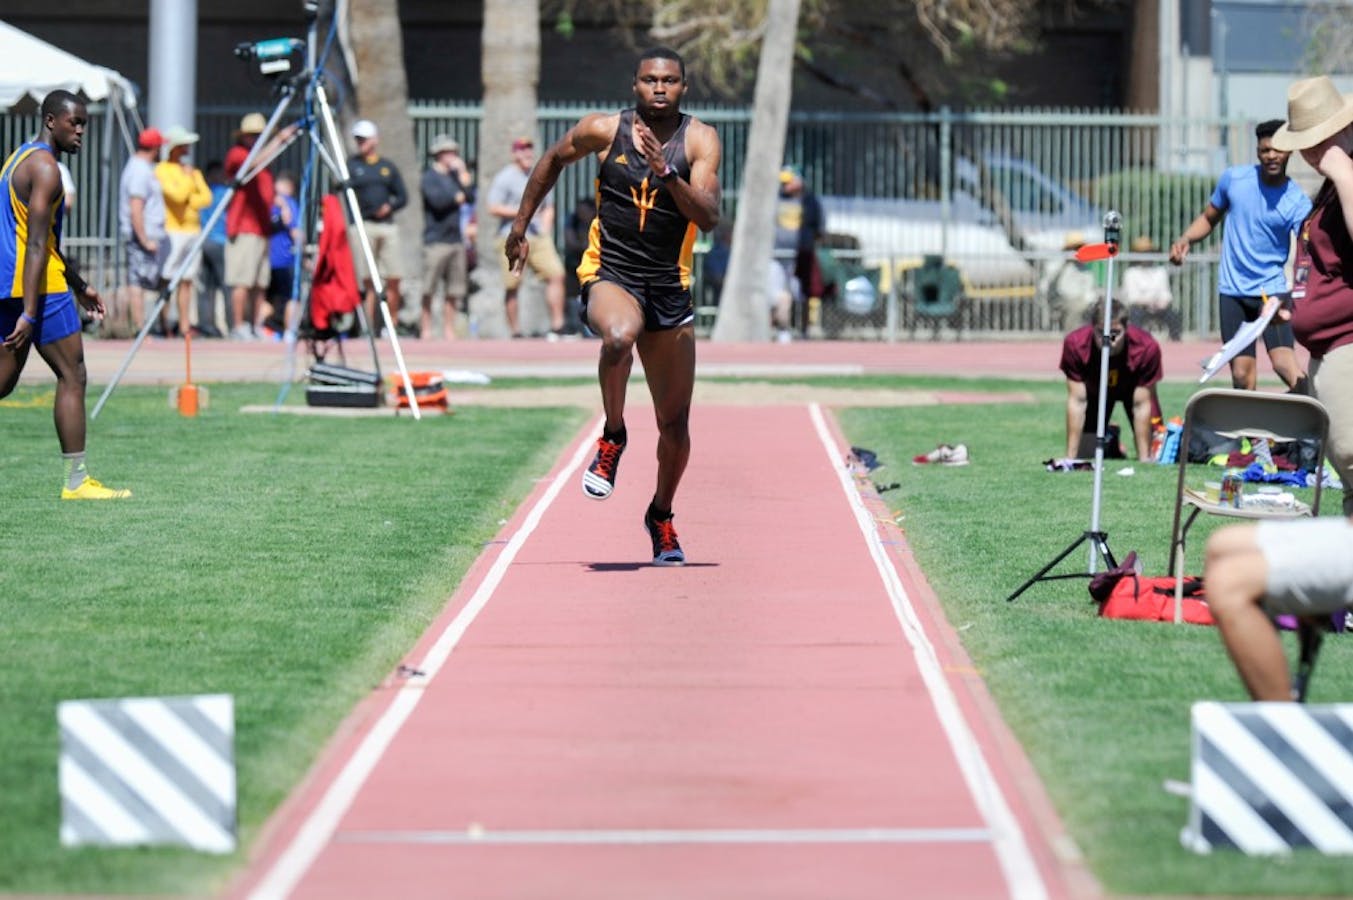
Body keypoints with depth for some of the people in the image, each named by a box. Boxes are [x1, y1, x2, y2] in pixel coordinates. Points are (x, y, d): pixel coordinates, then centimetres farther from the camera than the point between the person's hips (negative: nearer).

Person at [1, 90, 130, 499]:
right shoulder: (44, 168, -13)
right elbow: (37, 245, -20)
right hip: (38, 285, -10)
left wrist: (79, 285, 32)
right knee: (72, 376, -3)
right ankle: (76, 481, -3)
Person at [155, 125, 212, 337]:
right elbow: (178, 195, -17)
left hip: (193, 230, 7)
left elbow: (206, 198, 8)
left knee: (187, 280, 6)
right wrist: (187, 177, -5)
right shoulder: (163, 170, -4)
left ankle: (184, 325, 7)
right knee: (167, 280, -10)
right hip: (173, 230, -7)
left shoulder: (193, 170, 17)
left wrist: (189, 201, -7)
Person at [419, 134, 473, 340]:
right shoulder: (430, 177, -3)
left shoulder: (454, 175, 17)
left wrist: (463, 174, 3)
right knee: (429, 290, -4)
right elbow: (437, 200, -17)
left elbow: (471, 197, 9)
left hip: (456, 238, 6)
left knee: (454, 290, 6)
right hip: (436, 240, -6)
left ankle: (449, 330, 11)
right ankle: (426, 328, 2)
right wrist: (457, 197, -1)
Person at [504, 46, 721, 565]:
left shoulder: (699, 141, -4)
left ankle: (661, 515, 34)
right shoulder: (604, 131, -4)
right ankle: (612, 438, -14)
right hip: (610, 274, -2)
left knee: (675, 424, 8)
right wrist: (521, 225, 18)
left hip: (670, 287, 2)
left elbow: (709, 218, -14)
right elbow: (554, 160, 15)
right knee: (620, 336, -39)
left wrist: (666, 173, -27)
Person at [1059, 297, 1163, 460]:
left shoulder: (1146, 348, -38)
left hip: (1133, 387, 0)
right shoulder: (1074, 344, -37)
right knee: (1084, 457, -10)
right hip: (1094, 390, 1)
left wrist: (1144, 459, -30)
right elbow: (1076, 401, -32)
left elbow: (1141, 405, -31)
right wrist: (1070, 458, -33)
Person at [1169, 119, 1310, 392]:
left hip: (1272, 289, -3)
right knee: (1241, 372, 2)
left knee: (1282, 358, -24)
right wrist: (1185, 239, -3)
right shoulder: (1233, 178, 2)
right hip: (1233, 290, 3)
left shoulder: (1297, 203, -8)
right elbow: (1209, 218, 17)